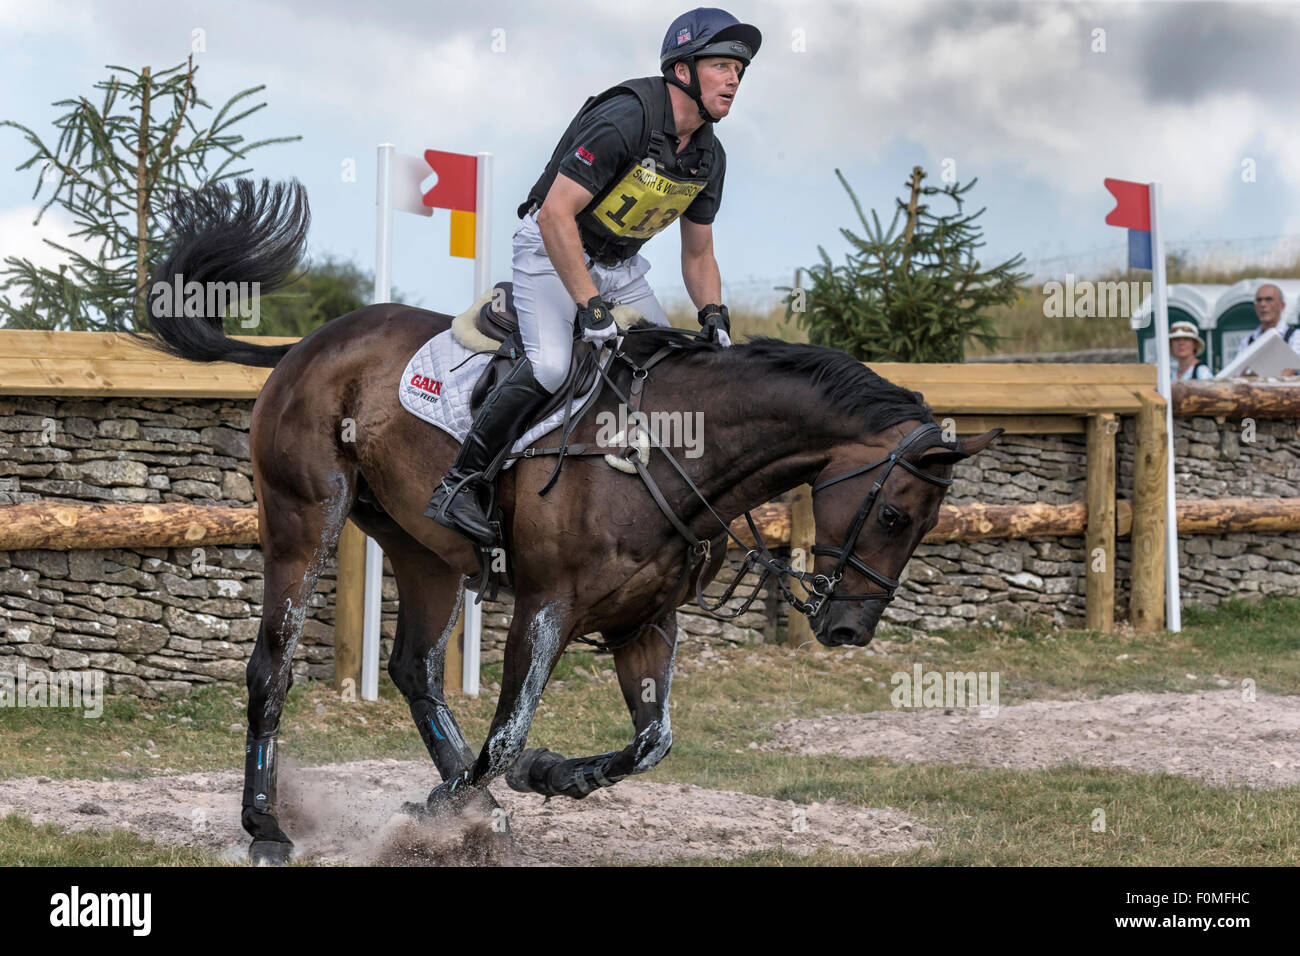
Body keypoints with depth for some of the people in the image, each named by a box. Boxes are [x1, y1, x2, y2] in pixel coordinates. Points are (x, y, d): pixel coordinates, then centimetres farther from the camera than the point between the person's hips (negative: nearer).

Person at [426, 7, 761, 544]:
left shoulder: (710, 157, 0)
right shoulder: (626, 118, -26)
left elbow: (697, 254, 11)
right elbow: (556, 215, -29)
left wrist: (713, 313, -8)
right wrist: (590, 306, -30)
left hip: (621, 265, 8)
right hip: (552, 249, -8)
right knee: (550, 365, -28)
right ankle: (457, 486, -21)